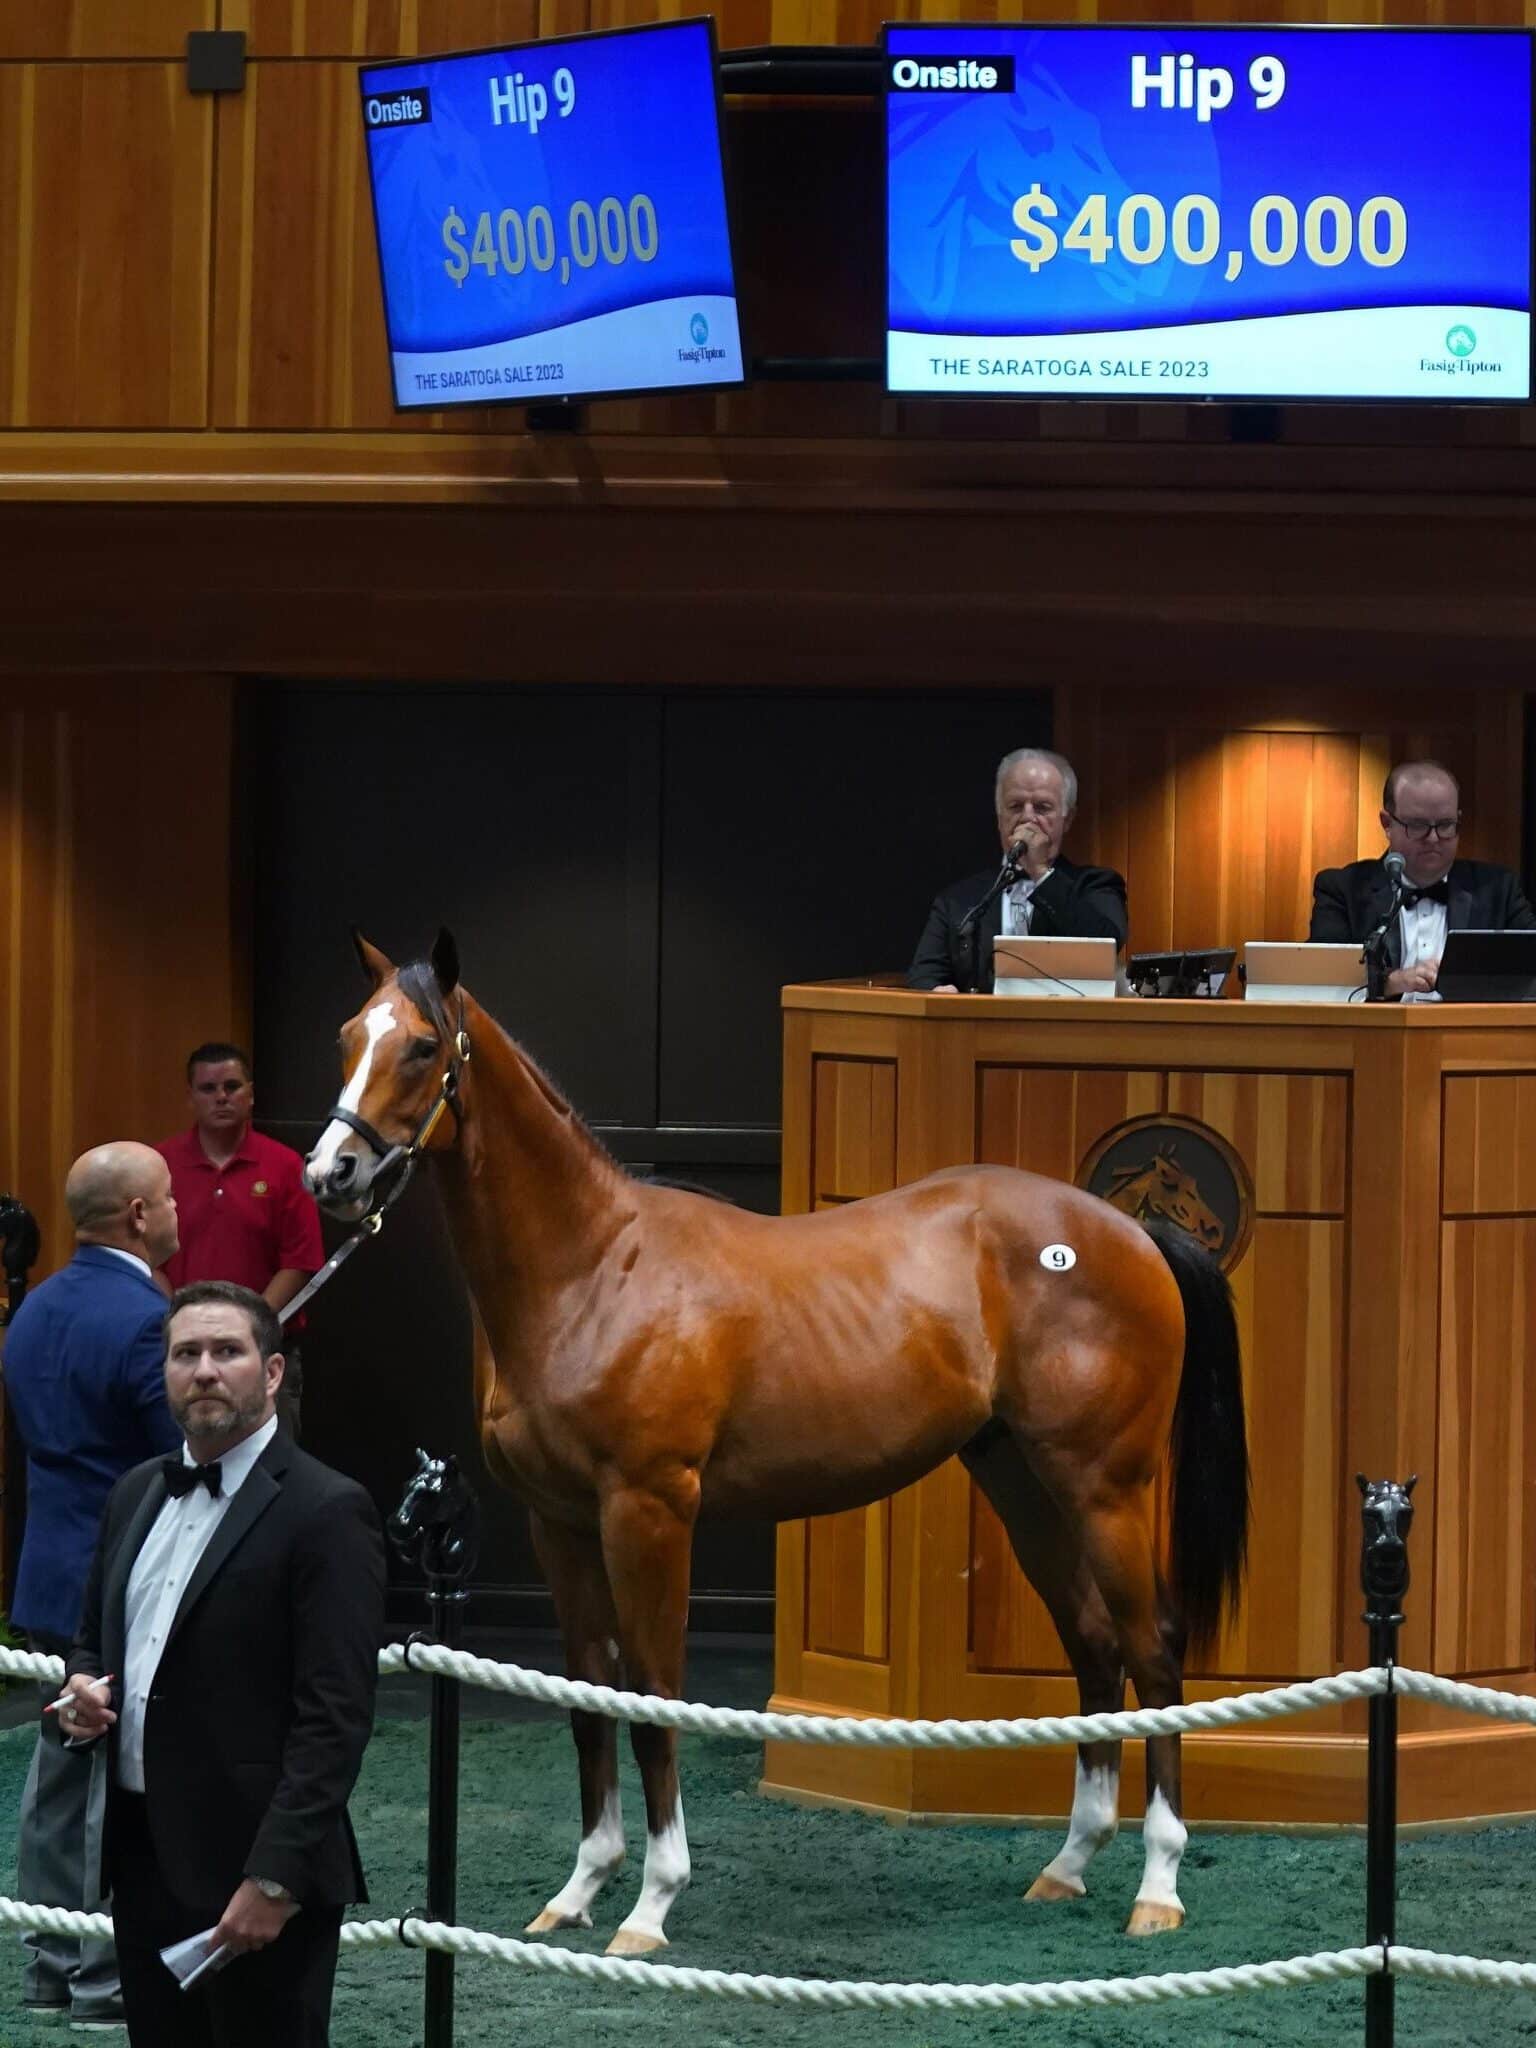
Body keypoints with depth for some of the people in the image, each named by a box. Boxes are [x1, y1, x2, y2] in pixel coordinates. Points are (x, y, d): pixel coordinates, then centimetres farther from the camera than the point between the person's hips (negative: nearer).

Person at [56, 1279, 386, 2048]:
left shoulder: (325, 1513, -10)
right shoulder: (137, 1494, 14)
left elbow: (335, 1717, -15)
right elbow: (95, 1638, 26)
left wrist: (275, 1878, -21)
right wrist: (79, 1690, 1)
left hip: (255, 1867, -7)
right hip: (144, 1854, 7)